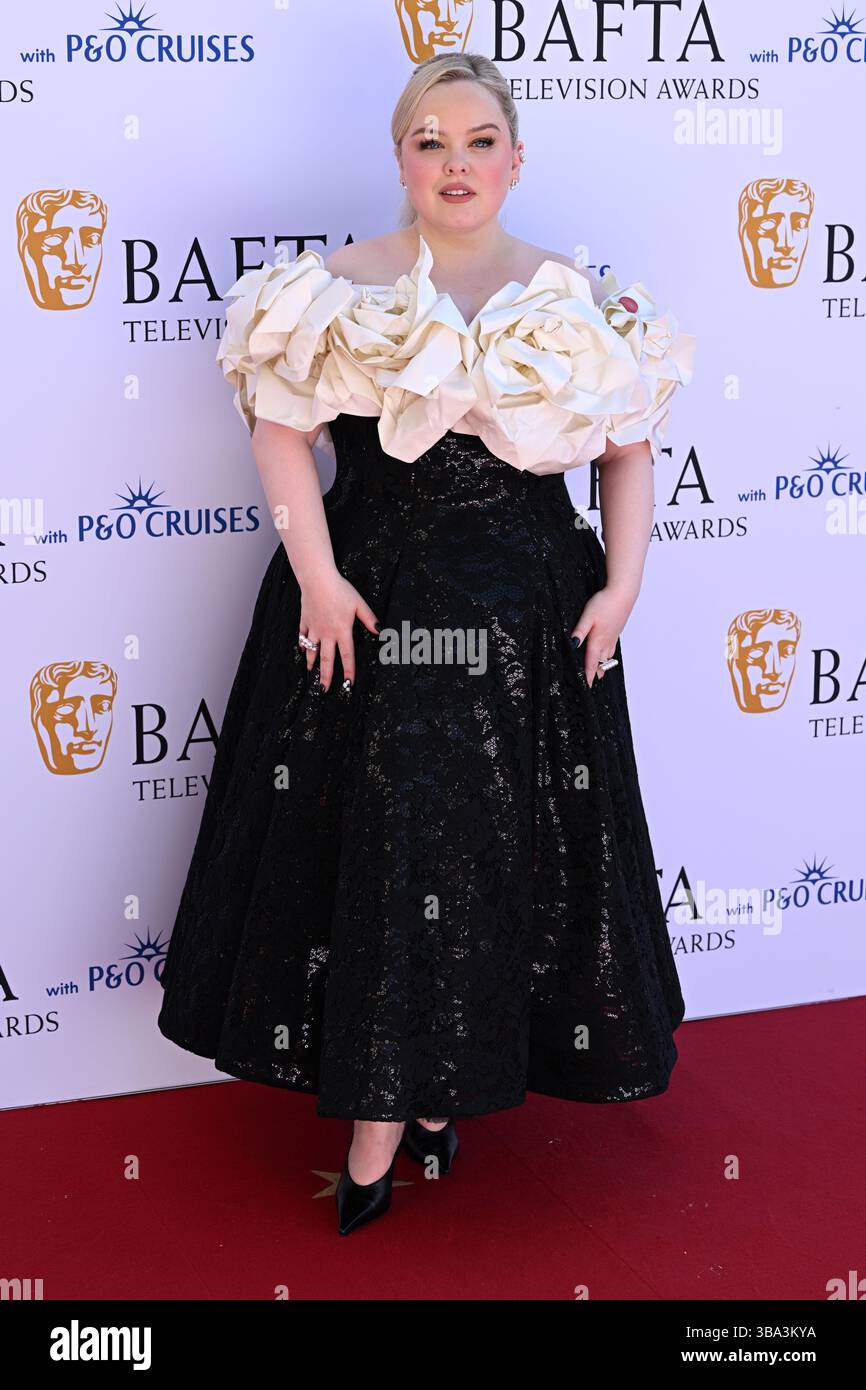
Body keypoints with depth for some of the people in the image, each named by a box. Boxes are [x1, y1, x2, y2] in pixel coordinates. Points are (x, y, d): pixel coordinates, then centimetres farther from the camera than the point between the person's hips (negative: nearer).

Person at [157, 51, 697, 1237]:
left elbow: (629, 448, 7)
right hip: (373, 616, -1)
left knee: (503, 856, 7)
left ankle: (442, 1078, 26)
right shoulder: (342, 288, 1)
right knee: (380, 853, 3)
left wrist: (621, 588, -4)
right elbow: (283, 430, -6)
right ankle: (385, 1109, 19)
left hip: (530, 630, 1)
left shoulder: (575, 300, 4)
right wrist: (318, 578, -15)